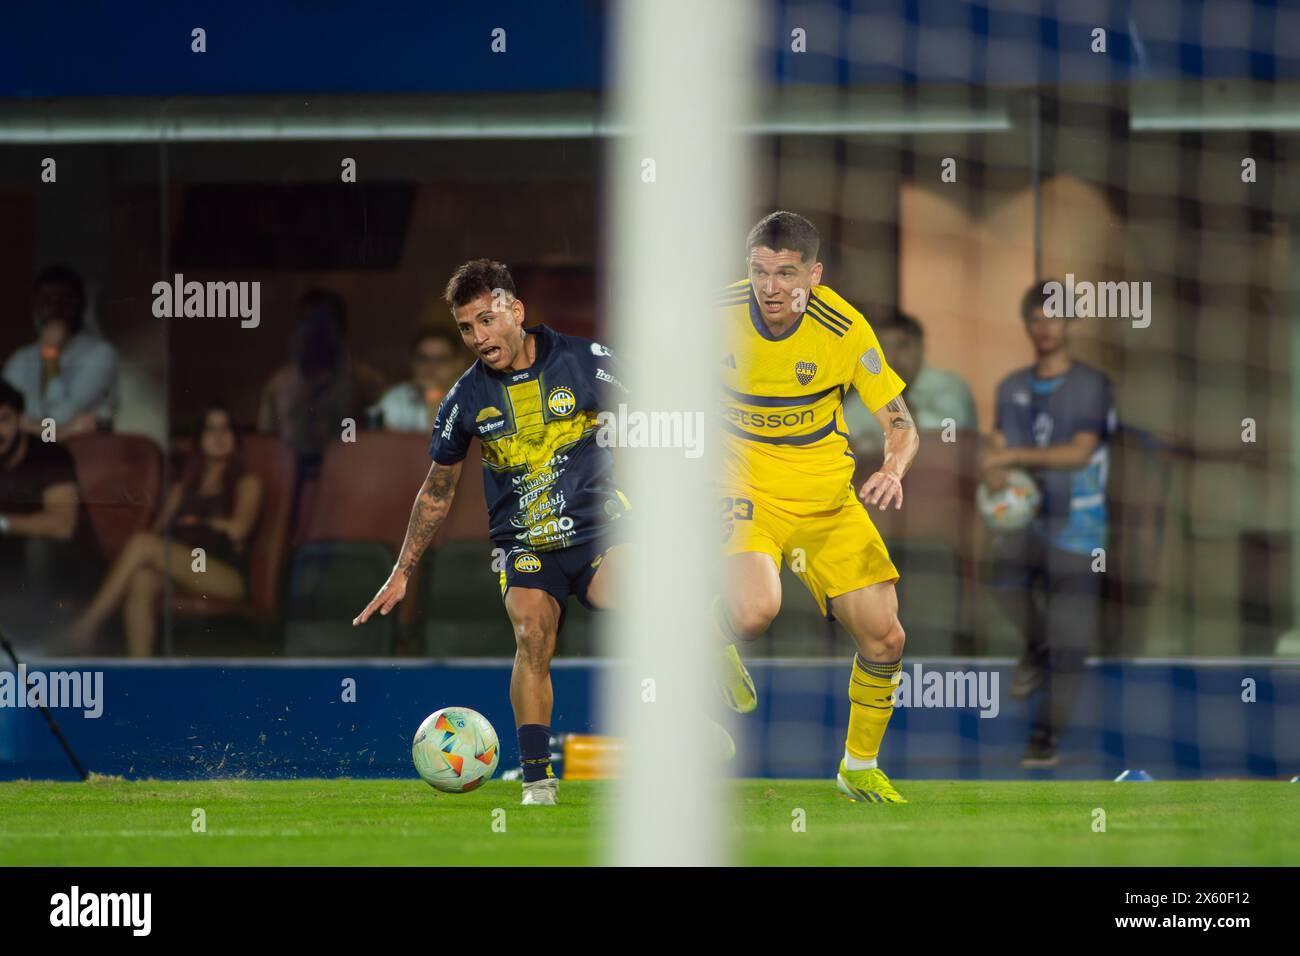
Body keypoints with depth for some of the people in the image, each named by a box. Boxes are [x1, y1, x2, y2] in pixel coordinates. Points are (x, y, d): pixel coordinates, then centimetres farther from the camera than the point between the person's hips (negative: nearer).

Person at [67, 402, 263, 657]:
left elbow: (238, 529, 2)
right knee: (141, 578, -36)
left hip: (226, 576, -4)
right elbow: (160, 530, 18)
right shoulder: (182, 488, 30)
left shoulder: (246, 483, 17)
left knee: (143, 543, -29)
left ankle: (90, 622, -29)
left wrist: (194, 522, 11)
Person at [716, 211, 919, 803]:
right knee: (756, 610, -31)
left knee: (883, 638, -3)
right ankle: (723, 644, 8)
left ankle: (860, 766, 22)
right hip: (746, 489, -2)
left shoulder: (843, 329, -13)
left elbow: (901, 425, -8)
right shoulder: (720, 316, -12)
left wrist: (893, 471, -29)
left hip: (827, 499, 2)